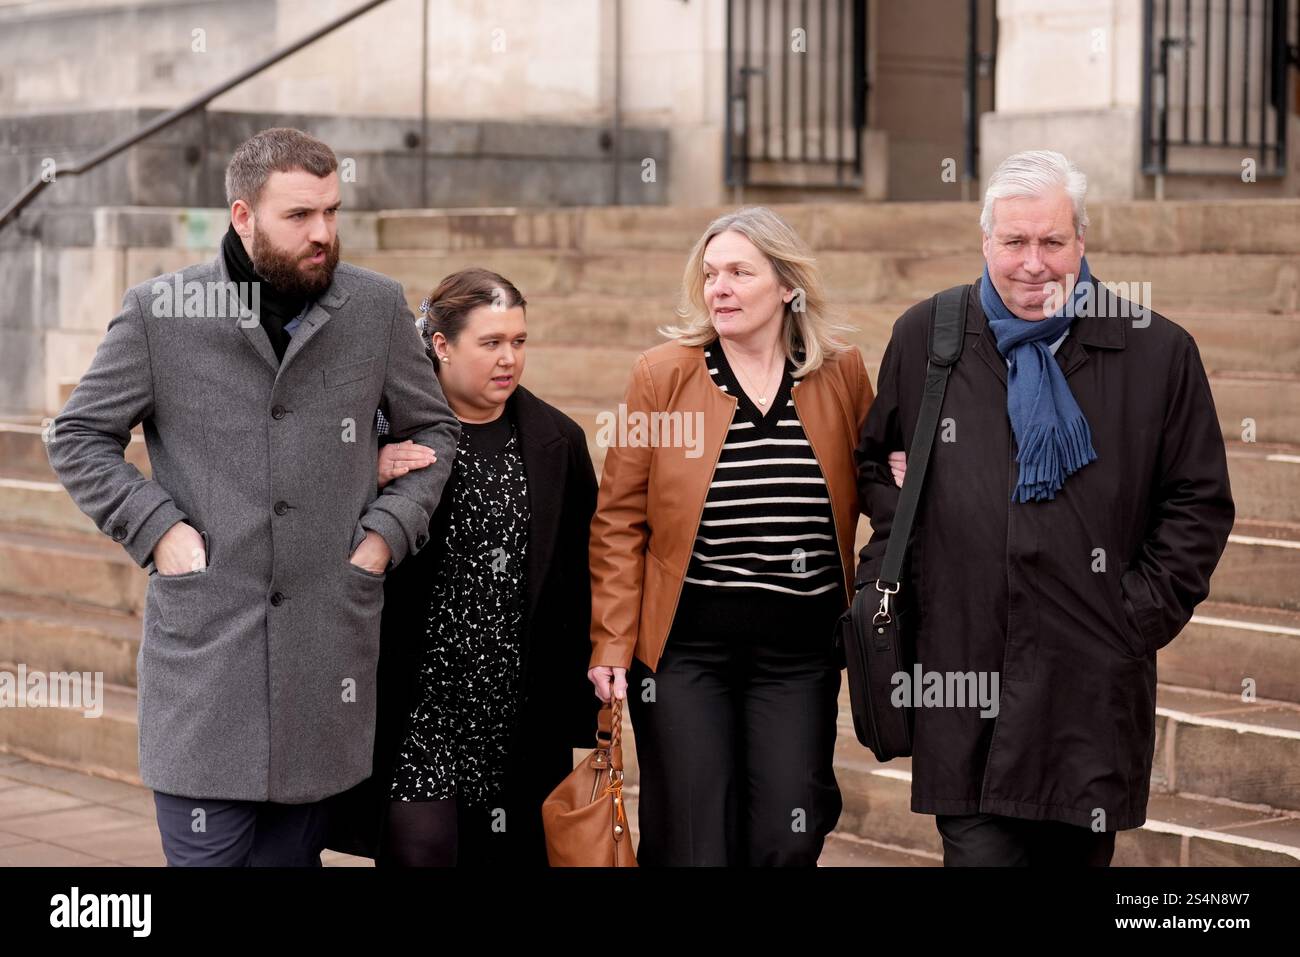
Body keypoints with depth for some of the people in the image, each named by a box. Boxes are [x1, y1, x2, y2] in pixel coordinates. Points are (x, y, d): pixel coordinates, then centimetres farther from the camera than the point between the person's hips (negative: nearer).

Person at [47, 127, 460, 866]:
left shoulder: (378, 307, 4)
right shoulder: (159, 312, 0)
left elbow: (435, 429, 15)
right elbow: (80, 438, 7)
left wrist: (385, 534, 2)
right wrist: (158, 528, -5)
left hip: (326, 646, 2)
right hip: (202, 645, -2)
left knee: (293, 848, 10)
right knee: (205, 848, -1)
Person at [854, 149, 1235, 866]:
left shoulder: (1159, 352, 2)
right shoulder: (925, 338, 7)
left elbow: (1200, 502, 7)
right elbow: (873, 459, 22)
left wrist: (1142, 614, -1)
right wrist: (888, 567, 8)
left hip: (1093, 691, 0)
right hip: (961, 667, 0)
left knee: (1075, 854, 9)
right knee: (977, 847, -7)